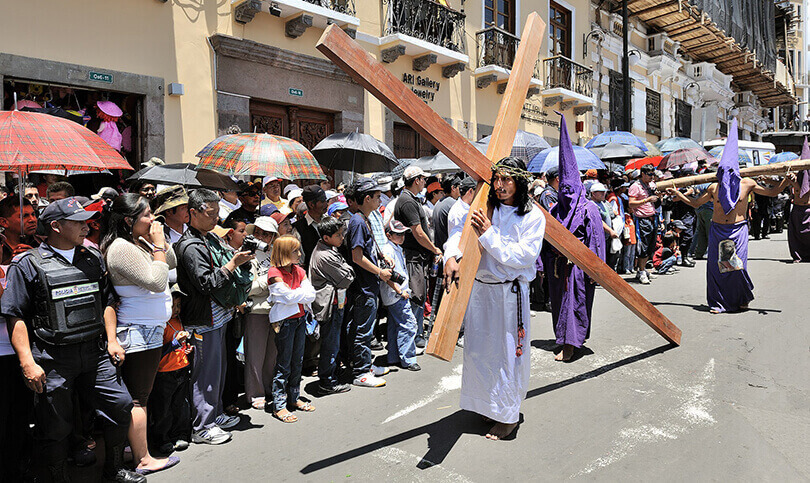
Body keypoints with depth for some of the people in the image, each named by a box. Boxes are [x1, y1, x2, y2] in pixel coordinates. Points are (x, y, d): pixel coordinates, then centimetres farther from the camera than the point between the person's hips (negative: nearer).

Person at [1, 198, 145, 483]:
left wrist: (112, 341, 9)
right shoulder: (27, 264, -6)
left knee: (120, 404, 5)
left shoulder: (93, 259, 10)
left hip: (94, 353, 5)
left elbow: (107, 302, 16)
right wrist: (28, 363, -14)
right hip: (52, 359, -4)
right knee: (55, 426, 6)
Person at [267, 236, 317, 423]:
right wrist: (303, 293, -8)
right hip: (285, 321, -7)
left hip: (300, 318, 7)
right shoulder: (275, 273, -12)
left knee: (297, 361, 15)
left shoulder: (299, 271, 8)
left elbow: (311, 294, -2)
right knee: (284, 364, 0)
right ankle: (279, 406, 10)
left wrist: (294, 295, -16)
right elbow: (288, 296, -22)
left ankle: (294, 398, 29)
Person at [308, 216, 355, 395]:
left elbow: (342, 268, 19)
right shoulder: (326, 256, -23)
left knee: (330, 342, 18)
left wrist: (346, 270, 1)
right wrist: (351, 271, 0)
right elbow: (346, 280, -17)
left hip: (329, 304, 10)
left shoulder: (322, 249, 9)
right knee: (331, 344, 0)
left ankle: (331, 377, 29)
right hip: (331, 304, -10)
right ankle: (326, 383, 10)